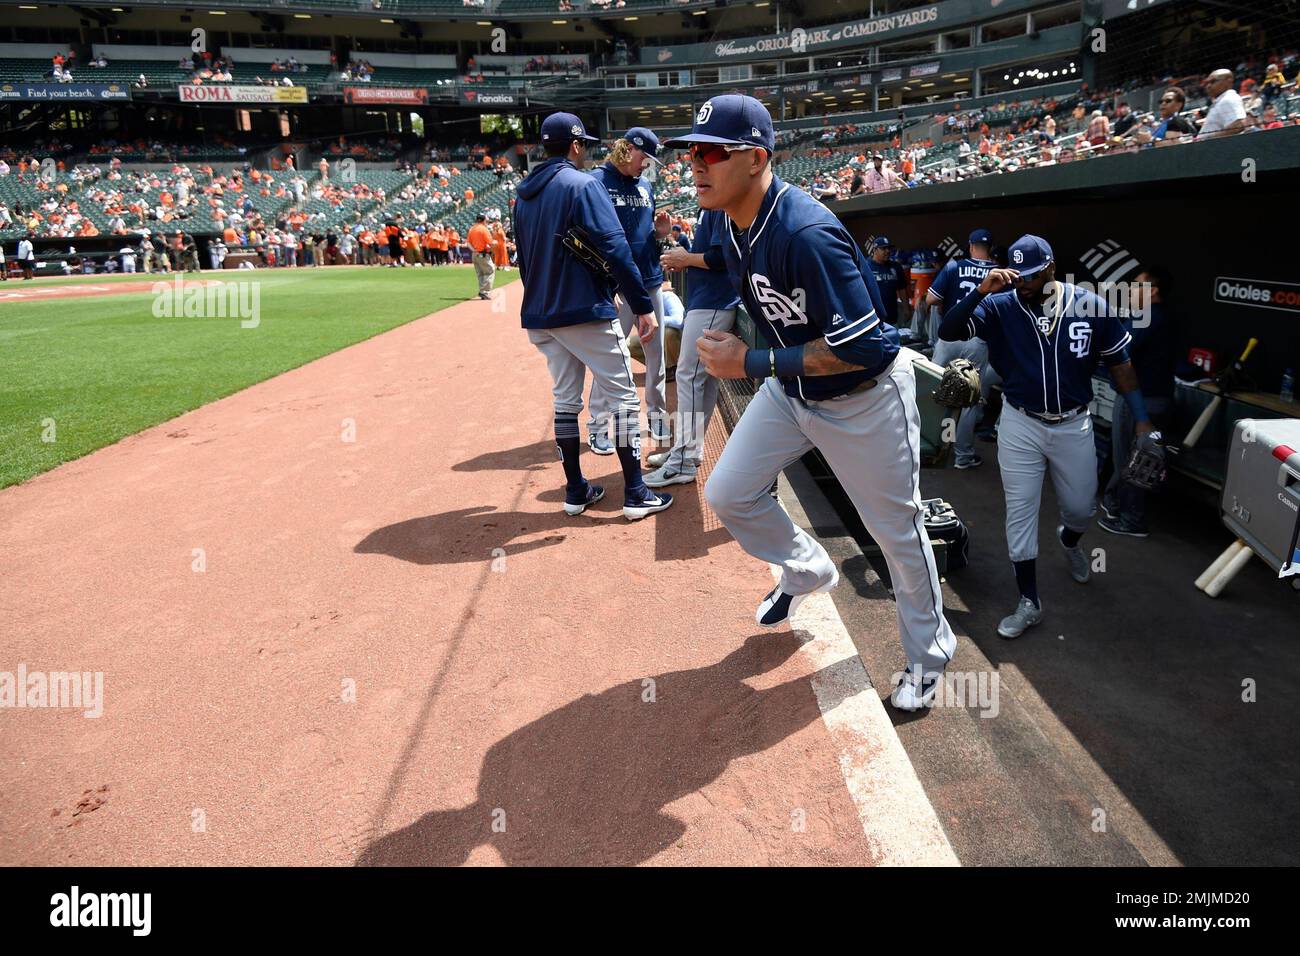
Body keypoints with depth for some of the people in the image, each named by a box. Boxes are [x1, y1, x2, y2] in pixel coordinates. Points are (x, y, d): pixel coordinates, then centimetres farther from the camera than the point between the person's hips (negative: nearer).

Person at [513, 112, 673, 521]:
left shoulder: (523, 195, 13)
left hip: (540, 316, 8)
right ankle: (635, 494, -1)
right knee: (623, 395, -1)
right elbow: (615, 248, -17)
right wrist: (643, 306, -16)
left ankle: (575, 491, 18)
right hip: (587, 312, -7)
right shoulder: (583, 184, -9)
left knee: (565, 399, 14)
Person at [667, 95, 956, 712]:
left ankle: (929, 655, 31)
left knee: (895, 529, 7)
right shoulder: (732, 226, -5)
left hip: (864, 396, -7)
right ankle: (807, 570, 32)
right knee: (728, 495, 4)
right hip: (789, 389, 8)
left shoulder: (806, 234, -32)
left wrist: (752, 363, -29)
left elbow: (860, 347, -32)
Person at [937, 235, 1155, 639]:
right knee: (1020, 512, 1)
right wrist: (981, 291, -32)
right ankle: (1029, 602, 12)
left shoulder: (1090, 306, -6)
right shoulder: (1000, 306, -9)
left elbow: (1120, 364, 1)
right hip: (1020, 426, -1)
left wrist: (1141, 419, -1)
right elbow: (948, 332, -20)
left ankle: (1068, 540, 52)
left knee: (1082, 509, 14)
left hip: (1074, 426, 1)